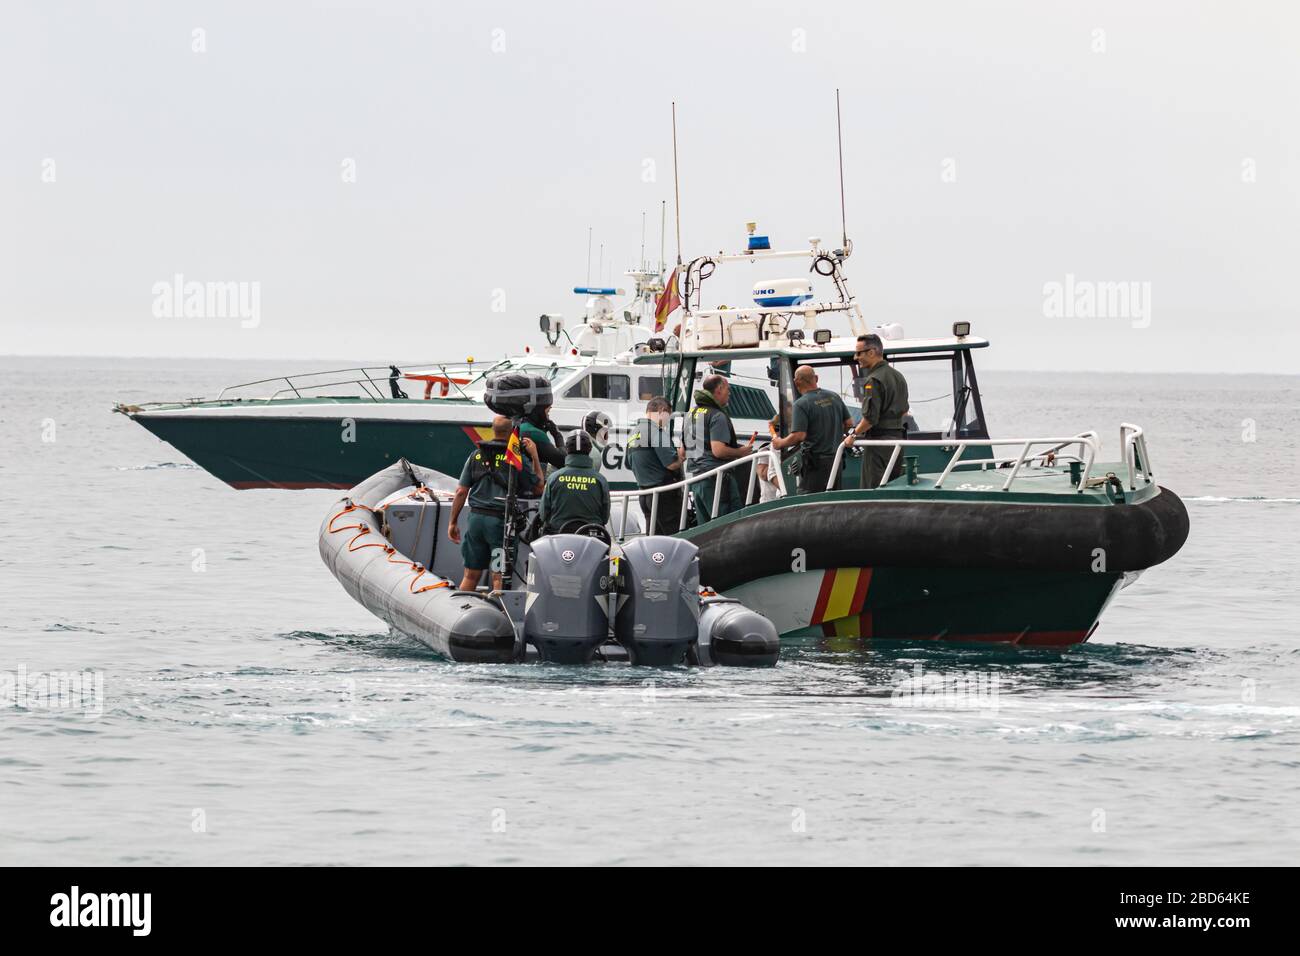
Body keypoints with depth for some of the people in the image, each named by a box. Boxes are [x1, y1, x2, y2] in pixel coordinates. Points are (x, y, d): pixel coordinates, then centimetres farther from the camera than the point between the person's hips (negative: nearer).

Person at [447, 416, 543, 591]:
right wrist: (534, 456, 6)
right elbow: (538, 488, 1)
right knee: (499, 577, 1)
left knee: (471, 575, 11)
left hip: (476, 517, 4)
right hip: (501, 520, -4)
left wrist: (453, 522, 13)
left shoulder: (476, 455, 7)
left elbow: (461, 492, 6)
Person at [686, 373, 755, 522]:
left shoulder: (692, 413, 15)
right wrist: (742, 451, -7)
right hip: (717, 478, -9)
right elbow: (718, 450, -22)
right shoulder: (717, 416, -13)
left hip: (696, 477, 9)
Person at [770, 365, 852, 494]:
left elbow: (798, 436, -22)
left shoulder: (801, 404, -16)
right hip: (835, 458, 7)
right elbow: (849, 423, 13)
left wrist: (780, 443, -5)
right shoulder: (834, 397, 5)